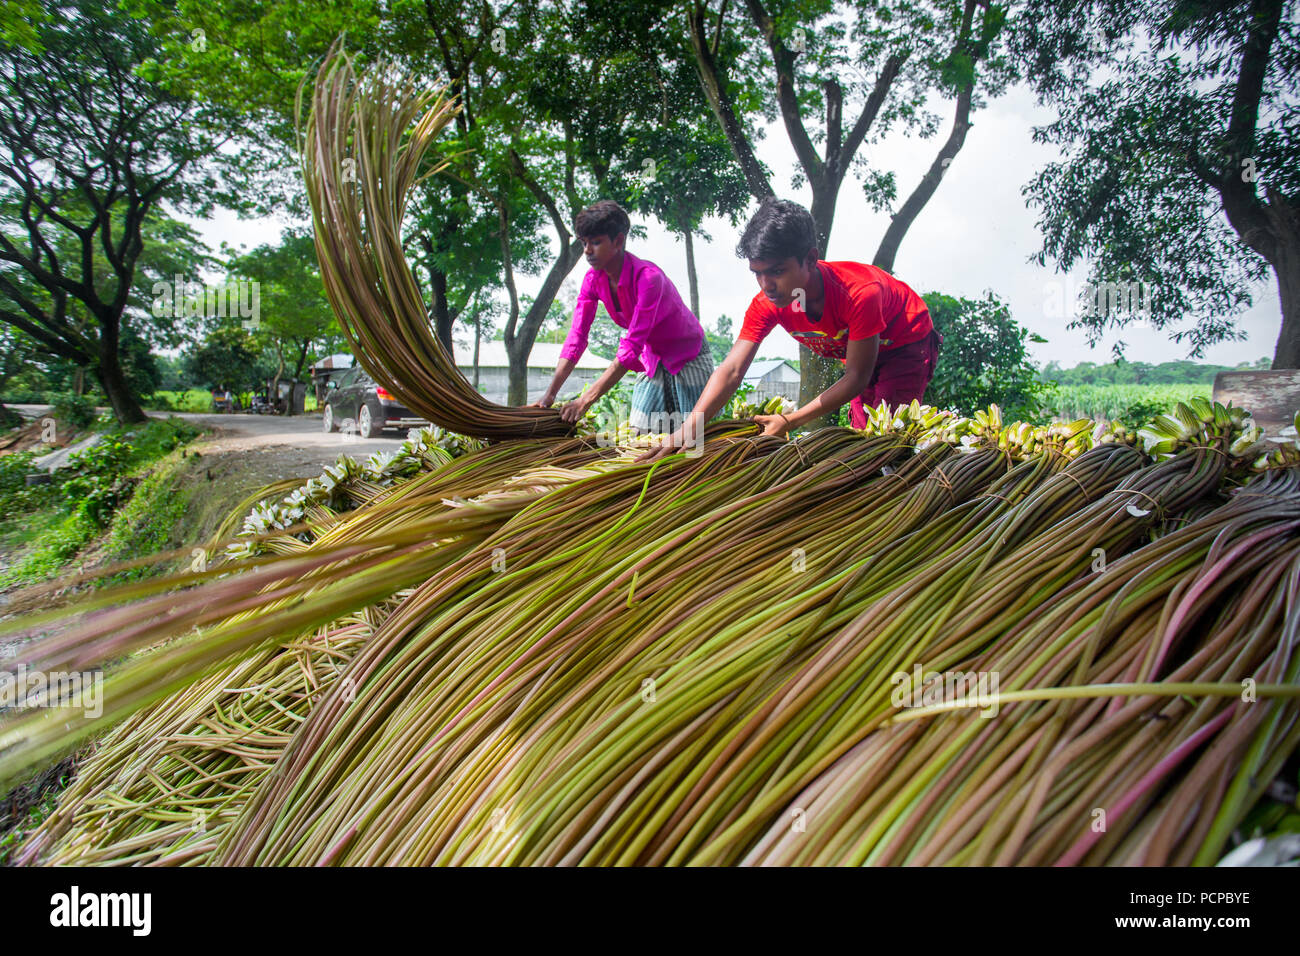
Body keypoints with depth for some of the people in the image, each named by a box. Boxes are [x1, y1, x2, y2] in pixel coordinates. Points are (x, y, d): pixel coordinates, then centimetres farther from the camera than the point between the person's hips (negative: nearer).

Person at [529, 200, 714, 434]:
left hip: (688, 356, -6)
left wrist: (586, 399, -40)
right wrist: (550, 393, -24)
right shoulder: (593, 279, -10)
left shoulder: (648, 277, -31)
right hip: (652, 357, 6)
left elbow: (631, 346, -36)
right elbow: (577, 337, -13)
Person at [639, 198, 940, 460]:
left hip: (908, 344, -5)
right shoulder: (766, 304, -26)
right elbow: (732, 370, -33)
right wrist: (689, 427, -48)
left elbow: (856, 377, -34)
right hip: (857, 350, 5)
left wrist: (790, 421, -40)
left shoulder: (859, 293, -41)